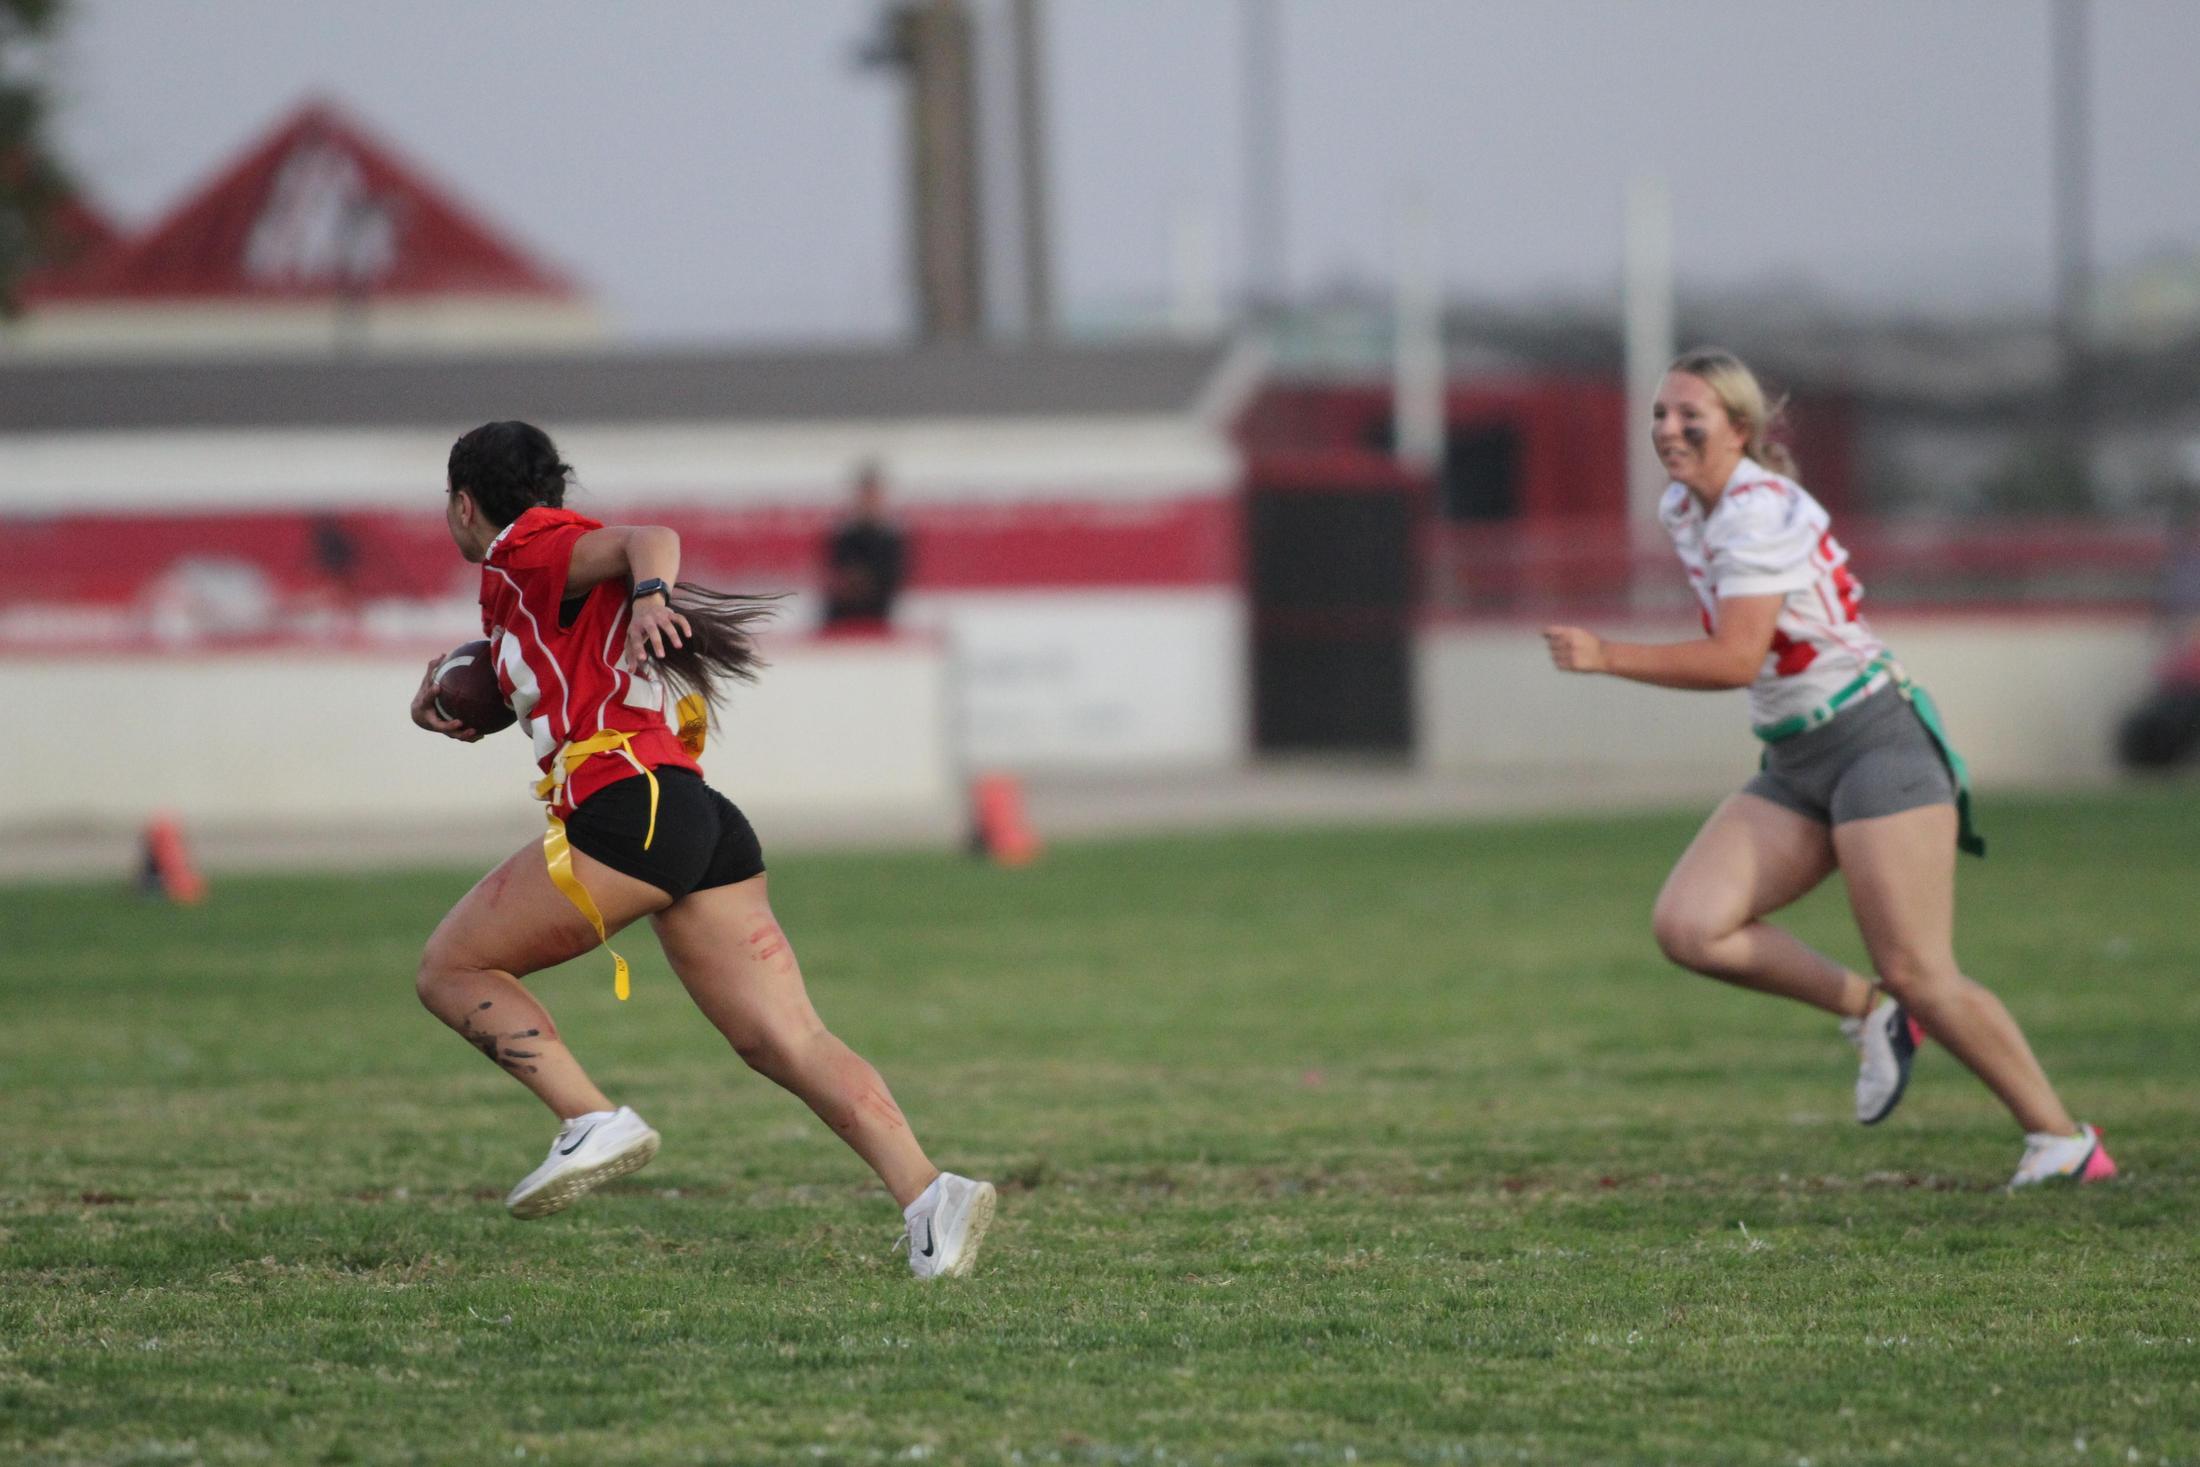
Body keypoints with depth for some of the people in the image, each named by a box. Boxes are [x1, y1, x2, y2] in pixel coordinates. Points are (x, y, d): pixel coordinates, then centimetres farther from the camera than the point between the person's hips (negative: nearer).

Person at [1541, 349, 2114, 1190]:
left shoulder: (1761, 510, -17)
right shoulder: (1681, 511, 9)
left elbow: (1736, 660, -26)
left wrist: (1606, 658, -28)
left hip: (1877, 742, -8)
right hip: (1794, 768, 8)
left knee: (1919, 976, -12)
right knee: (1687, 927, -12)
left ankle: (2063, 1141, 1)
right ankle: (1867, 1011, 5)